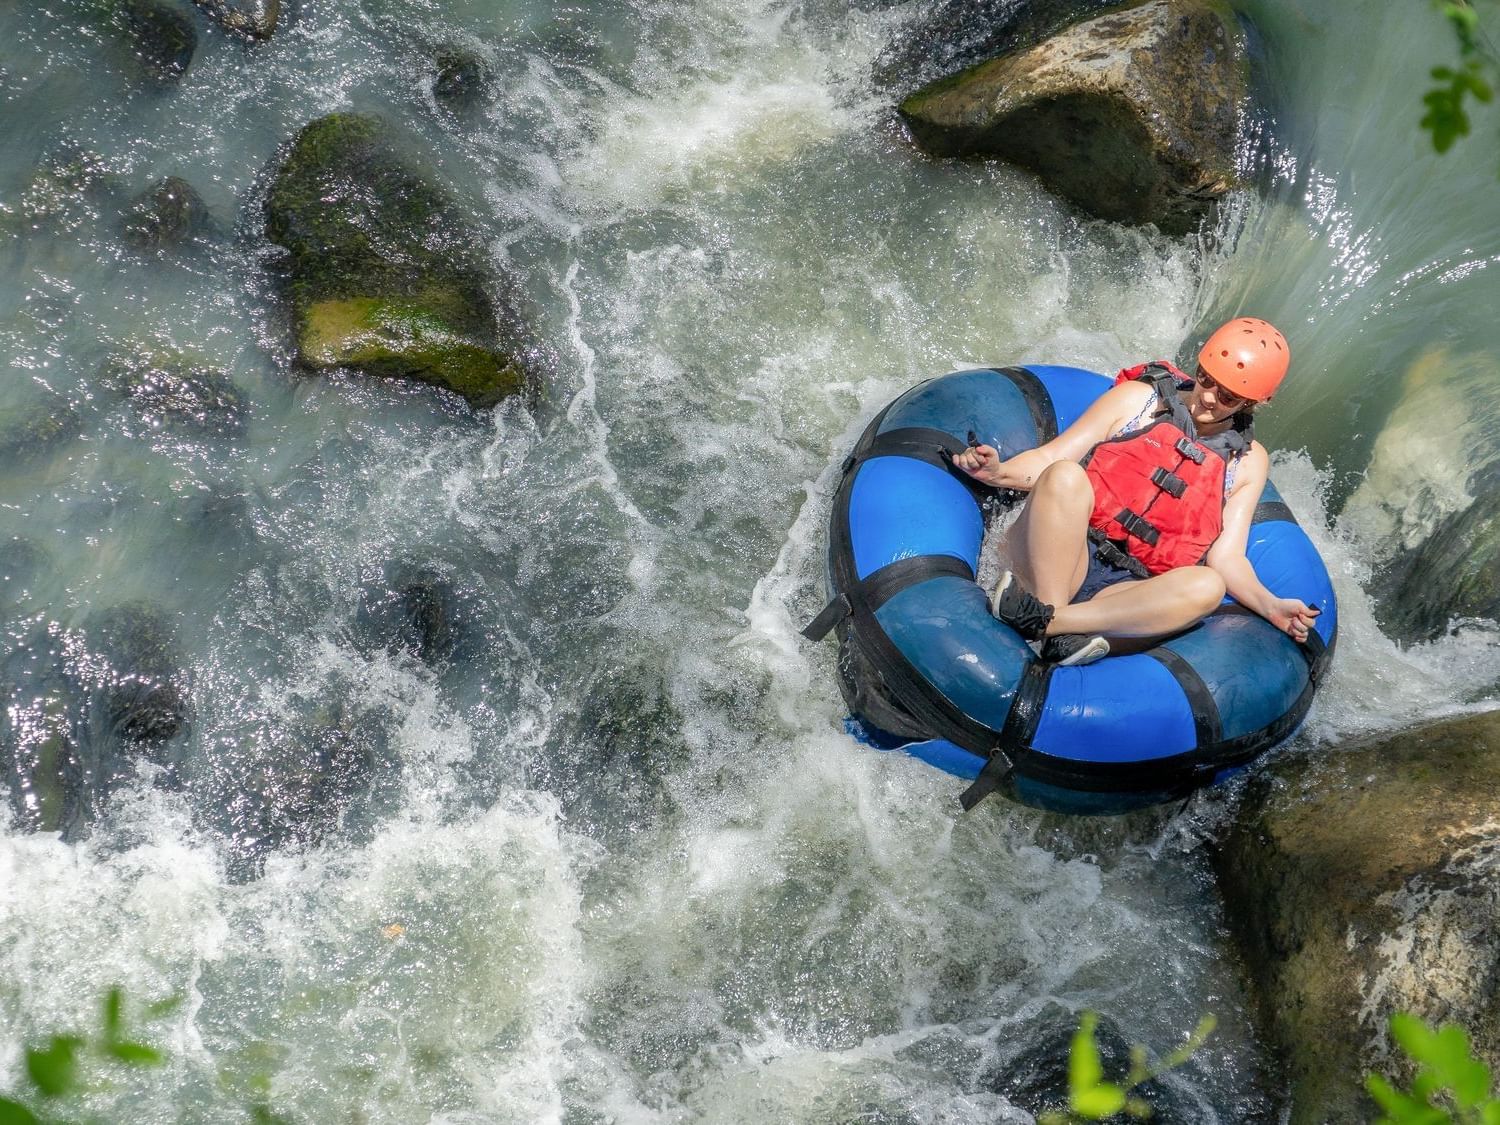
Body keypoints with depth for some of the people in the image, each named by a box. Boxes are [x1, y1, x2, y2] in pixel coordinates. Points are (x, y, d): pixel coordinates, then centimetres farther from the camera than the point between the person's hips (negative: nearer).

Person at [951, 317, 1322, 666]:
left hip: (1128, 593, 2)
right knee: (1064, 475, -30)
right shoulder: (1138, 399, 10)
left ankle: (1046, 621, -36)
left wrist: (1271, 606, -10)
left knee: (1207, 586, -31)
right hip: (1054, 563, -1)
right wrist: (998, 472, -16)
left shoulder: (1248, 462, 16)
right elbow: (1049, 459, 5)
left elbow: (1227, 558, 9)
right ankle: (1054, 621, -32)